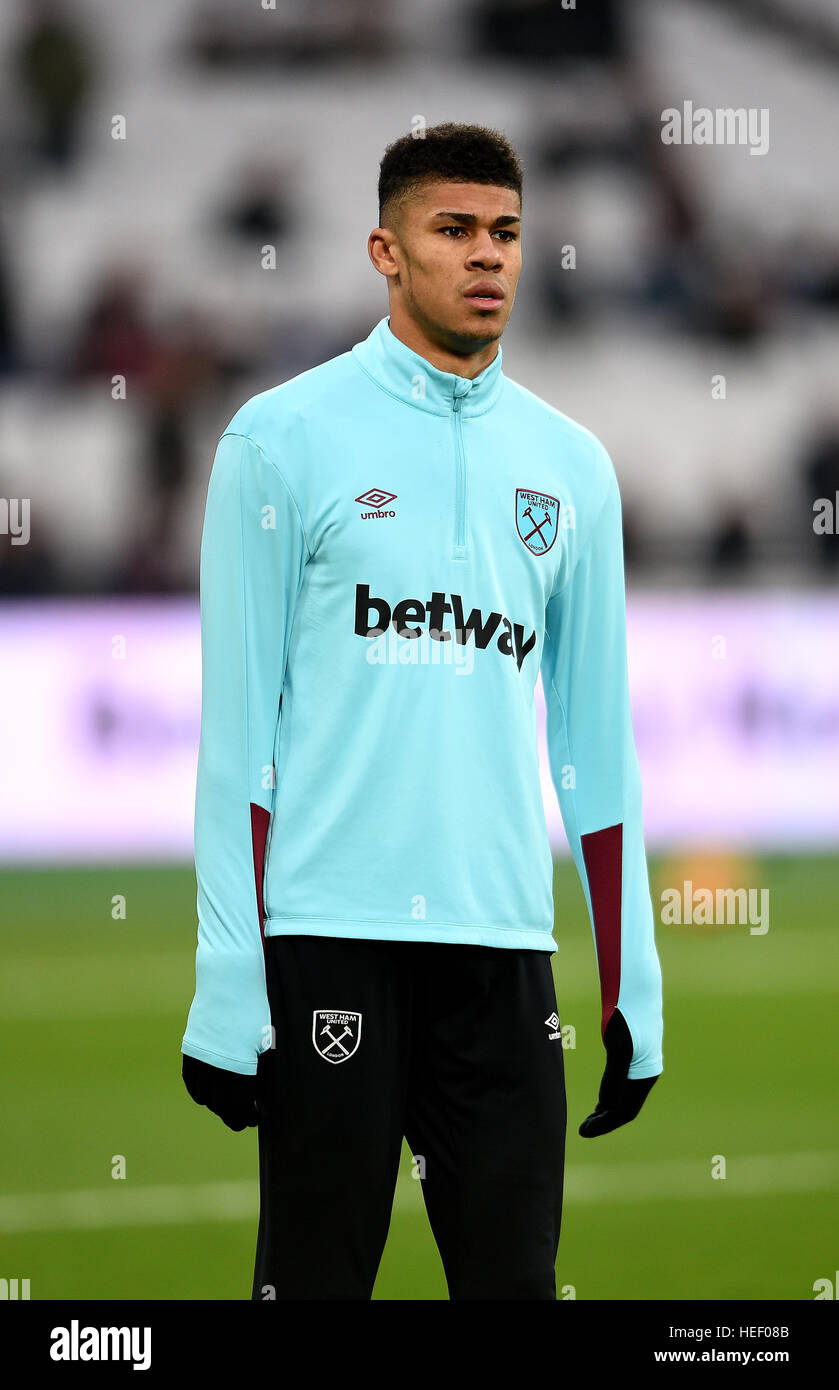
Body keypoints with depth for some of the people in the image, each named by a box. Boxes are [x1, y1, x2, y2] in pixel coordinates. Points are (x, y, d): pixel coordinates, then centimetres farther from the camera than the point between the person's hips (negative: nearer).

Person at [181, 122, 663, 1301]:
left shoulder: (571, 466, 13)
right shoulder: (285, 439, 1)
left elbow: (598, 739, 15)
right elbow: (237, 726, -2)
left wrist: (635, 990, 10)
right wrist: (227, 981, -8)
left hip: (504, 944, 4)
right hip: (329, 931, -4)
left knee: (516, 1277, 3)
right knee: (316, 1278, -2)